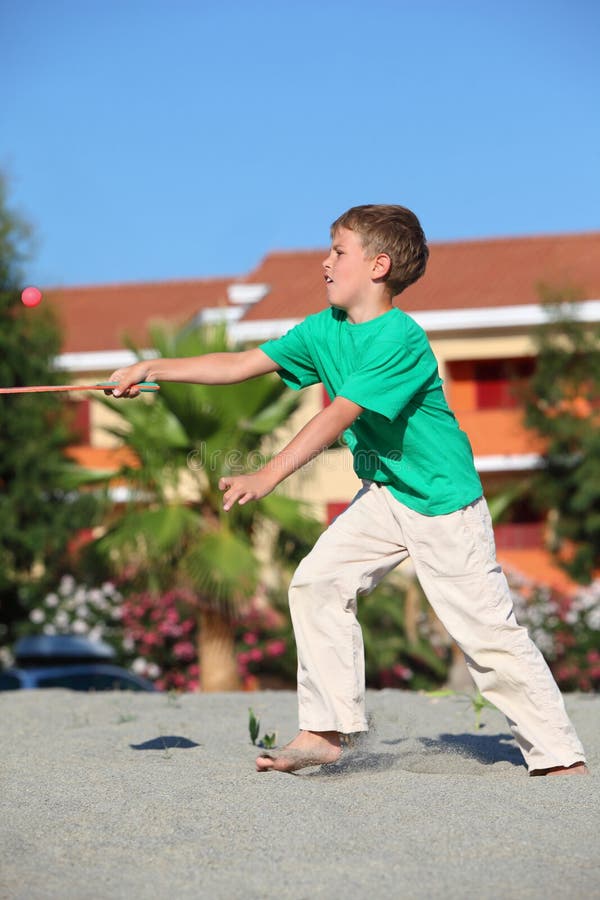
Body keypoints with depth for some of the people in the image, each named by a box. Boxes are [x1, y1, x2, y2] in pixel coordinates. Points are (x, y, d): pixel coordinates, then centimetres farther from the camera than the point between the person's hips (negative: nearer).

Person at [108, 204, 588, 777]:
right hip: (383, 492, 8)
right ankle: (324, 730, -2)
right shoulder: (324, 331, 1)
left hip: (443, 499, -8)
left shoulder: (401, 340, -24)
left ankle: (560, 756, 3)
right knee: (317, 583, -7)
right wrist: (152, 369, -3)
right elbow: (239, 365, 3)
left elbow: (337, 417, -29)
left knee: (487, 631, -6)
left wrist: (267, 477, -33)